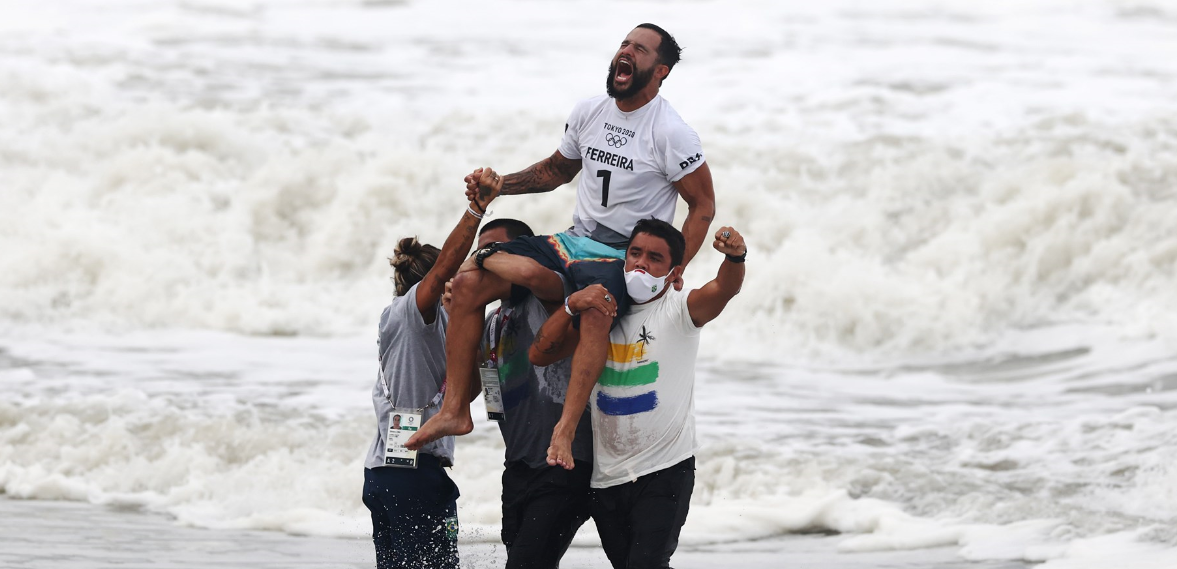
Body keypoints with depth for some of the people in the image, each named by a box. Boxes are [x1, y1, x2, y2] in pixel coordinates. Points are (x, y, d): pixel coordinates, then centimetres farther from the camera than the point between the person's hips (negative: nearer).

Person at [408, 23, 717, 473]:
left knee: (596, 306, -43)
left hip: (625, 256, -7)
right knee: (469, 283, -10)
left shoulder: (671, 133, -10)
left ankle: (565, 429, -45)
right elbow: (557, 170, 24)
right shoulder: (588, 113, 8)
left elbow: (702, 204, -5)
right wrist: (496, 186, 9)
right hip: (575, 242, 7)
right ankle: (454, 411, -6)